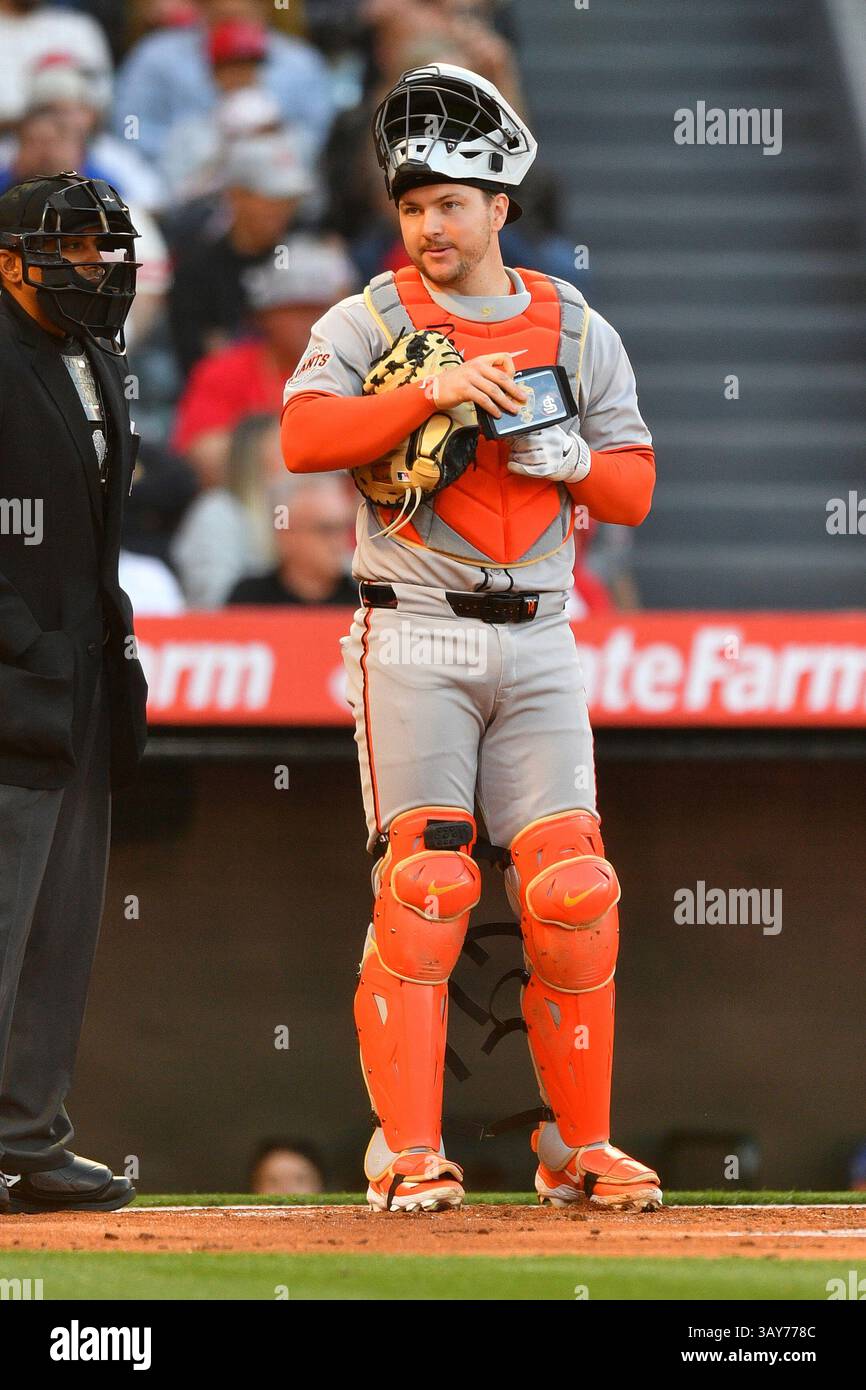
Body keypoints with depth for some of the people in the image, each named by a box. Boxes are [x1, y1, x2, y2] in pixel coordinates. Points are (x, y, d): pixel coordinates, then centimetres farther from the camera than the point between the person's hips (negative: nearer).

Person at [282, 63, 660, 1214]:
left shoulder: (578, 332, 12)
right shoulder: (368, 323, 3)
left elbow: (634, 491, 12)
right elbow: (305, 437, -14)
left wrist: (568, 457, -9)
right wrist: (435, 392, -24)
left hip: (537, 646, 3)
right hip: (414, 640, -3)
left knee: (573, 893, -4)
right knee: (423, 884, -12)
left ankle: (580, 1144, 8)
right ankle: (408, 1153, -8)